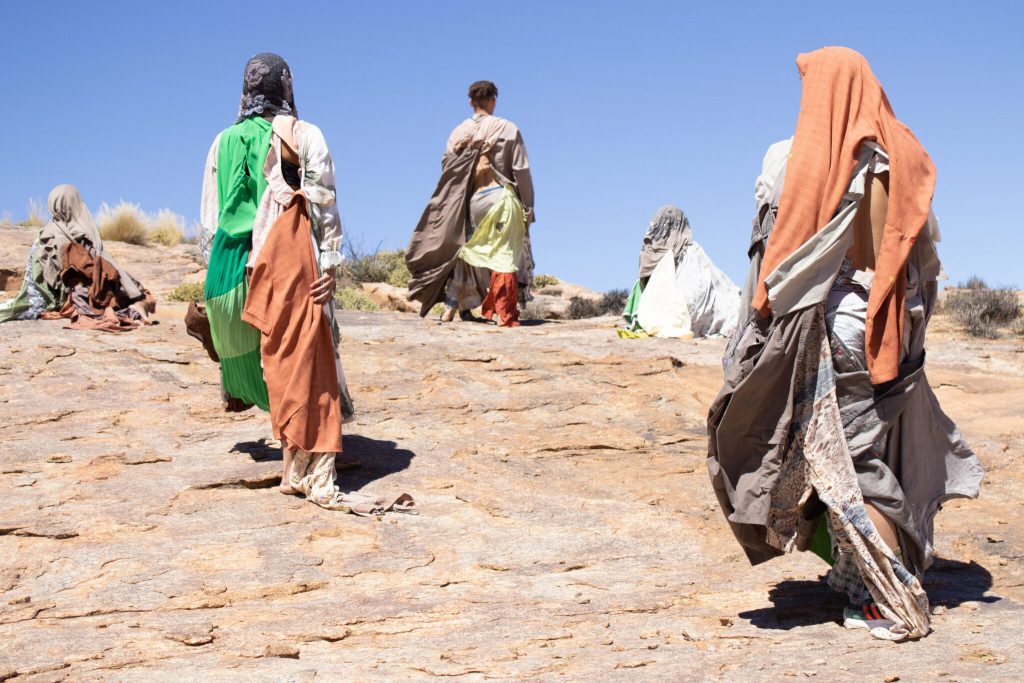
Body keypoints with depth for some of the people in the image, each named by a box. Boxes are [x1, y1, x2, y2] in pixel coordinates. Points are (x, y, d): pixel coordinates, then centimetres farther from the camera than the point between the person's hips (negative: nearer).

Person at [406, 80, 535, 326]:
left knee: (465, 250, 14)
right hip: (502, 198, -3)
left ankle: (452, 306, 12)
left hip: (469, 201, 3)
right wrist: (528, 207, 0)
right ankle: (505, 314, -3)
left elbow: (447, 170, 3)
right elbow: (521, 170, -6)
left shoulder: (459, 132, 3)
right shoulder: (508, 130, -5)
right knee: (504, 254, 1)